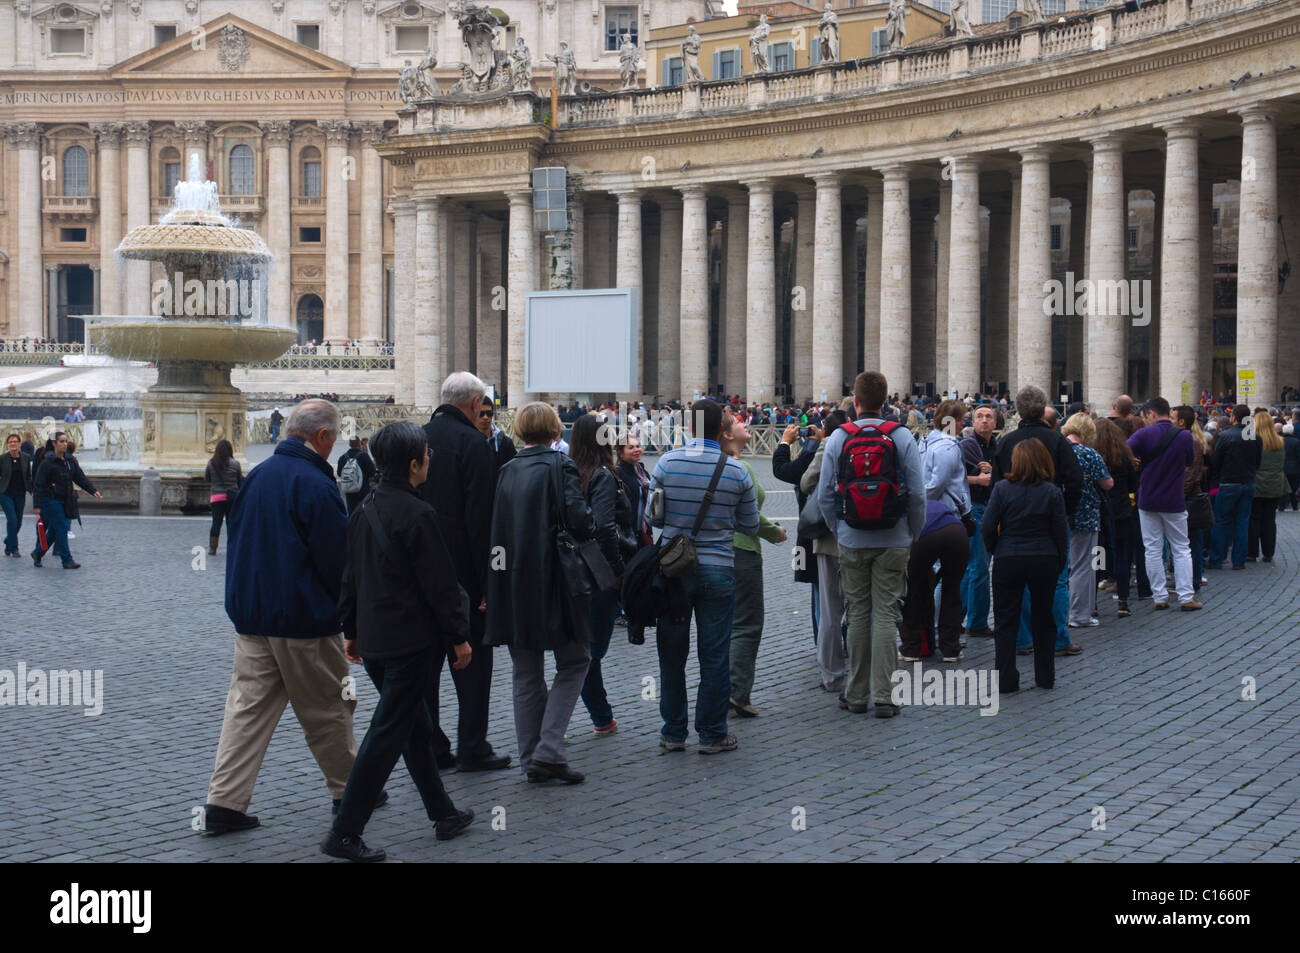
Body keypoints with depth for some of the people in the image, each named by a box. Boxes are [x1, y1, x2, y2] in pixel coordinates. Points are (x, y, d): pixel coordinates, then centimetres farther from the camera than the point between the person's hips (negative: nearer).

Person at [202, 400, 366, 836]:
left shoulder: (255, 476, 7)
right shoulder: (316, 485, -17)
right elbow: (338, 560, -14)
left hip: (250, 616, 6)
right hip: (306, 620, -6)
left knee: (247, 706, 8)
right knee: (327, 710, 8)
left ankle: (224, 802, 4)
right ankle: (349, 791, 23)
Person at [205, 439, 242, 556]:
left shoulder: (211, 463, -4)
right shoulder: (235, 463, -5)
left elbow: (206, 478, 8)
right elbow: (240, 480, 3)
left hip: (216, 497, 0)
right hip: (232, 497, 0)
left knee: (216, 523, 5)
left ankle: (212, 548, 2)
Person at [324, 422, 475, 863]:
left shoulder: (364, 512, 8)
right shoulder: (417, 515, -16)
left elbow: (351, 576, 15)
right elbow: (439, 583, -15)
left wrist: (351, 630, 23)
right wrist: (459, 637, -7)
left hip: (373, 640, 9)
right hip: (410, 641, -9)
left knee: (416, 727, 18)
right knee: (386, 734, -4)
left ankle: (444, 814, 28)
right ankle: (344, 832, -3)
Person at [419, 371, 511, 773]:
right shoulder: (472, 443, -12)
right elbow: (481, 518, -17)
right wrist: (487, 580, -14)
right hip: (461, 572, -6)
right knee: (472, 658, 3)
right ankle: (471, 748, 6)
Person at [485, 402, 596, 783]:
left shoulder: (504, 472, 7)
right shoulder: (559, 466, -8)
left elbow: (489, 528, 9)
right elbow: (579, 520, -19)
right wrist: (593, 530, 2)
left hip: (511, 585, 5)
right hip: (554, 582, -5)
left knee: (526, 673, 13)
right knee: (573, 664, 7)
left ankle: (531, 758, 14)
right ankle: (548, 751, -5)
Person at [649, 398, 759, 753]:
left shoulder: (667, 463, -6)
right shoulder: (736, 471, -5)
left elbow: (651, 516, 0)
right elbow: (750, 527, 3)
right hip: (718, 570, -1)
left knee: (672, 653, 10)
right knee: (714, 655, 6)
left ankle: (673, 733, 17)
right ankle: (712, 734, 12)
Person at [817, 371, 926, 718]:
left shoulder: (837, 438, -3)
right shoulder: (902, 438, -5)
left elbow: (824, 495, -1)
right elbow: (918, 494, -5)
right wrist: (913, 535, 8)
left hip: (852, 542, 1)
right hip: (893, 541, -1)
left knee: (857, 614, 10)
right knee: (885, 614, 3)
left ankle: (856, 694, 16)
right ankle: (883, 696, 2)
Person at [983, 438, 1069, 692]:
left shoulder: (1002, 488, -7)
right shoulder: (1052, 492, -4)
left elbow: (987, 527, -8)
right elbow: (1061, 531, -1)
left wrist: (995, 550, 9)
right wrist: (1060, 562, 11)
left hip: (1008, 560, -1)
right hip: (1045, 561, 1)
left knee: (1006, 621, 6)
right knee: (1043, 619, 14)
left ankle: (1006, 679, 3)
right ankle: (1045, 677, 21)